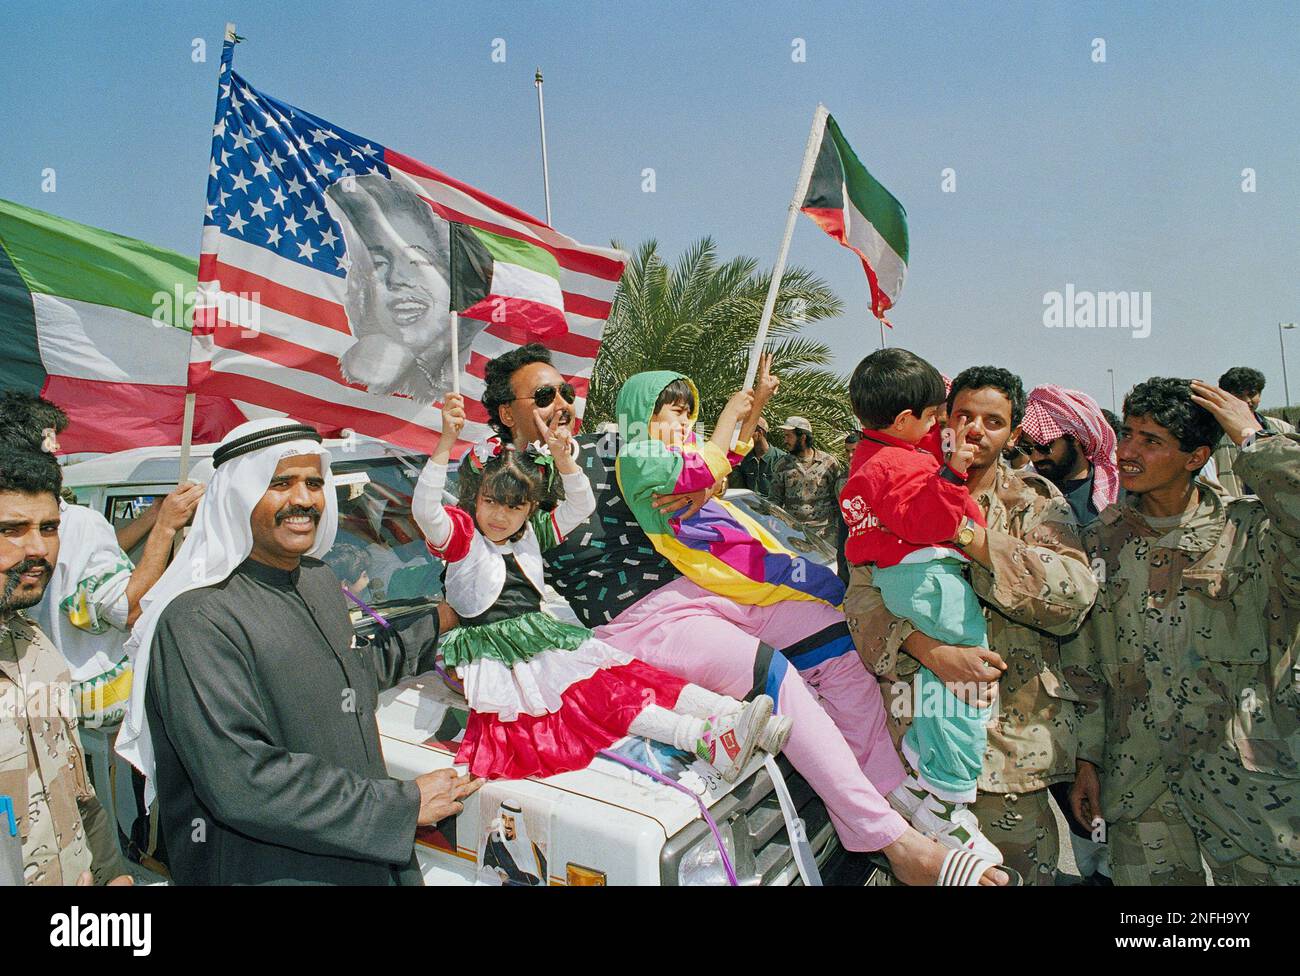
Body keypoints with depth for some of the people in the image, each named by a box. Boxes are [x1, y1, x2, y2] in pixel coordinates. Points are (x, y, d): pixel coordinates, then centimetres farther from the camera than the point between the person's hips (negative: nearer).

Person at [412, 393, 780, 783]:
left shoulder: (531, 535, 16)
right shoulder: (462, 536, -1)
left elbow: (581, 506, 8)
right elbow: (425, 511, -21)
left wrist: (561, 458, -10)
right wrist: (446, 441, -32)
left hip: (545, 636, 6)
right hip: (499, 655, -6)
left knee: (627, 671, -14)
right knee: (593, 692, -25)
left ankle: (729, 713, -27)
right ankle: (704, 740, -39)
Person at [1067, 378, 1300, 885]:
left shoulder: (1252, 530, -7)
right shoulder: (1100, 541, 3)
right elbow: (1085, 665, 9)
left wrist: (1255, 439, -20)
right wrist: (1088, 755, 8)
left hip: (1252, 782, -2)